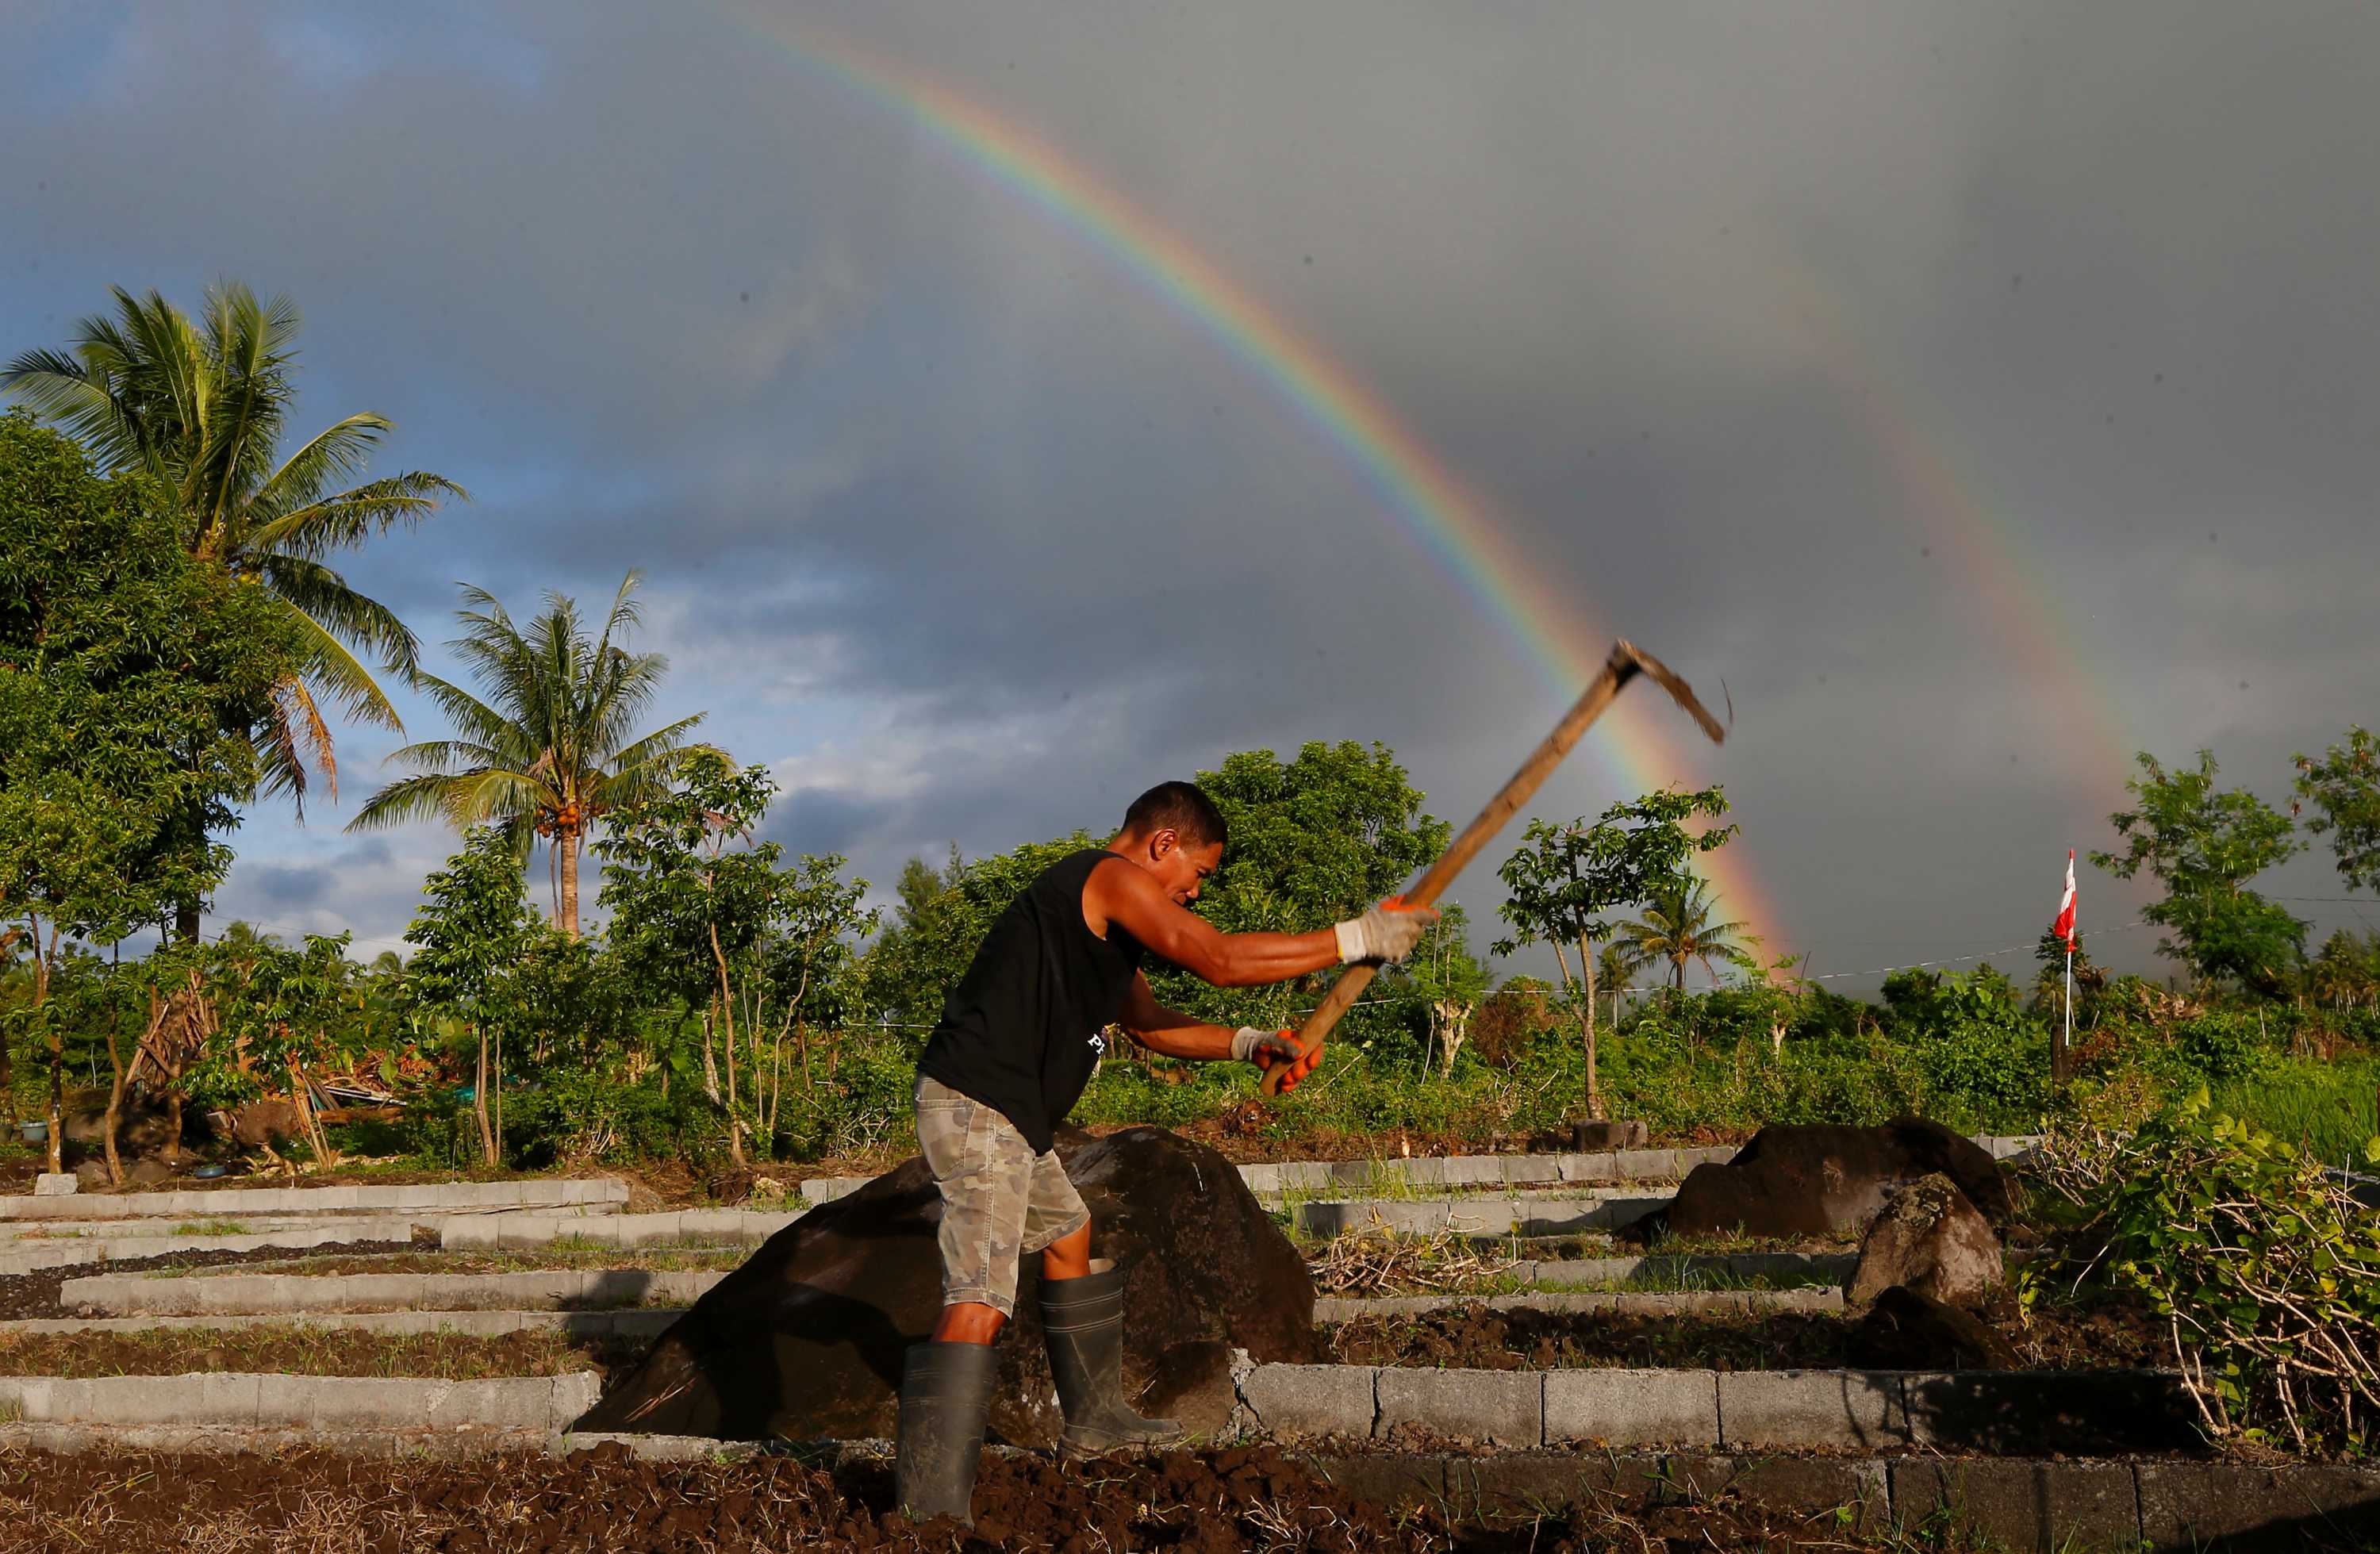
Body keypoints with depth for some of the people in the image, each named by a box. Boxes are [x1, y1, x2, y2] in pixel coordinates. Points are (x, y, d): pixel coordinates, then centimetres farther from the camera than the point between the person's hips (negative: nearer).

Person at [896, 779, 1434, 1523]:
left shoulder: (1108, 918, 21)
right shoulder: (1113, 876, -11)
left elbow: (1149, 1021, 28)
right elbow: (1219, 960, -21)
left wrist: (1247, 1042, 15)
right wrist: (1355, 938, -14)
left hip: (1009, 1113, 11)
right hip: (978, 1104, -11)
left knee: (1070, 1237, 26)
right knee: (980, 1301, -18)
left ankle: (1093, 1420, 40)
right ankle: (931, 1513, -21)